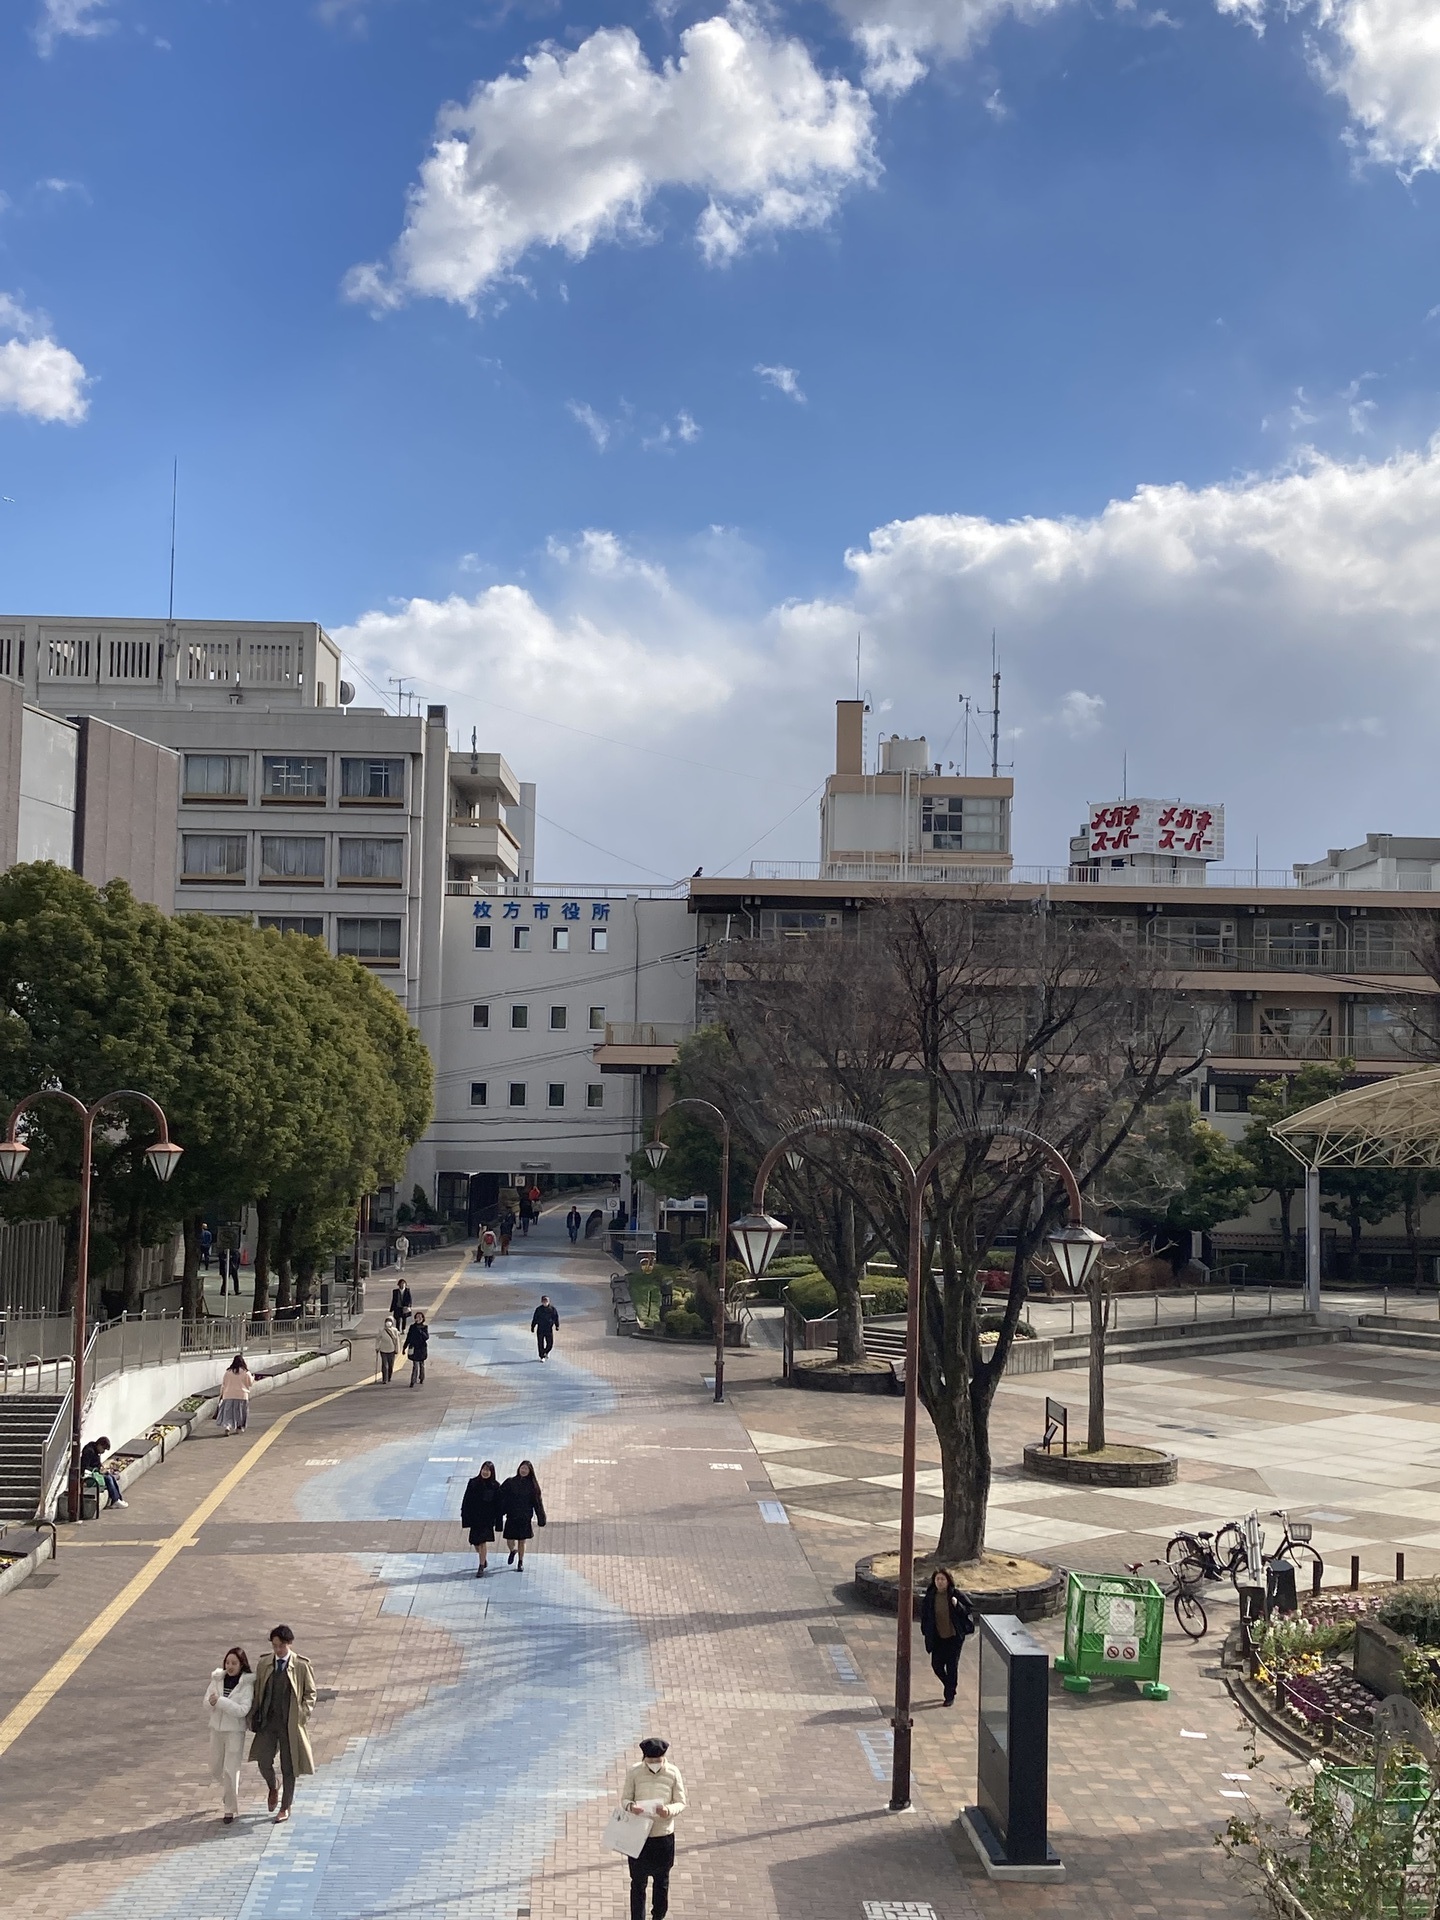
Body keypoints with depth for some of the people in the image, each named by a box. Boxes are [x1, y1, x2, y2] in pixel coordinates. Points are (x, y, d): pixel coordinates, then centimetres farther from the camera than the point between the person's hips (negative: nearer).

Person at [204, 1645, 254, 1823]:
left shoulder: (247, 1684, -14)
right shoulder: (218, 1678, -1)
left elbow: (243, 1710, -21)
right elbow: (207, 1700, -2)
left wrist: (220, 1701, -27)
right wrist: (212, 1702, -26)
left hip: (235, 1730, -5)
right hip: (216, 1728, 5)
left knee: (231, 1771, -3)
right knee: (215, 1770, 17)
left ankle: (230, 1809, 12)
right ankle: (229, 1788, 47)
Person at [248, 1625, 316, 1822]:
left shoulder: (301, 1666, -7)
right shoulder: (264, 1663, 2)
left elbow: (310, 1693, 0)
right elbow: (257, 1690, 10)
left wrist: (303, 1715, -12)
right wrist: (254, 1716, 4)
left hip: (290, 1723, -2)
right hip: (267, 1721, 3)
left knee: (288, 1767, 5)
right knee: (264, 1762, -3)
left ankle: (285, 1807, 22)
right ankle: (273, 1787, 31)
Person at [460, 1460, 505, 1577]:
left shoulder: (495, 1486, -4)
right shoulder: (473, 1483, -1)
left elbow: (499, 1504, -2)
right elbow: (466, 1501, 1)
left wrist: (498, 1519, -6)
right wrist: (465, 1517, -3)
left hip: (488, 1518, -2)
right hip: (475, 1518, 2)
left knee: (483, 1542, -8)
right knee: (476, 1542, 9)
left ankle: (481, 1568, 0)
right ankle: (484, 1559, 37)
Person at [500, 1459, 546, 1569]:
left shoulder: (532, 1485, 0)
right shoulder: (510, 1482, -2)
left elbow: (537, 1502, 3)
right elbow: (502, 1498, -4)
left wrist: (540, 1519, 1)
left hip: (525, 1518, 0)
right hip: (512, 1517, 0)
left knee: (522, 1542, 5)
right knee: (510, 1541, 1)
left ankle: (521, 1563, 23)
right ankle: (513, 1551, 36)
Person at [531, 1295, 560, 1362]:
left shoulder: (552, 1309, 0)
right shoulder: (538, 1309, -1)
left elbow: (556, 1317, 6)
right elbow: (534, 1319, 4)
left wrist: (557, 1325, -3)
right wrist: (532, 1327, 4)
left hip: (549, 1329, 1)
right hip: (540, 1329, -1)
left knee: (550, 1343, 2)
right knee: (540, 1343, 0)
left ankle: (546, 1352, 32)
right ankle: (542, 1357, 13)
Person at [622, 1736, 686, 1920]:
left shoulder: (673, 1773, -11)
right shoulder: (634, 1772, -11)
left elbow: (681, 1803, -5)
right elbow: (625, 1799, -3)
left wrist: (669, 1810, -26)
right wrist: (630, 1806, -26)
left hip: (664, 1836, 1)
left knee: (662, 1881, 19)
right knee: (638, 1882, 8)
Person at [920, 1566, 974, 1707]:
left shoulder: (956, 1595, -9)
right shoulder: (929, 1597, -3)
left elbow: (967, 1610, -5)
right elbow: (924, 1616, 6)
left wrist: (958, 1605, -23)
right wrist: (926, 1633, 2)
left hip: (954, 1637, -3)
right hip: (937, 1638, 3)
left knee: (952, 1666, 1)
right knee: (936, 1665, 4)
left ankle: (950, 1695, 18)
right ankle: (949, 1687, 32)